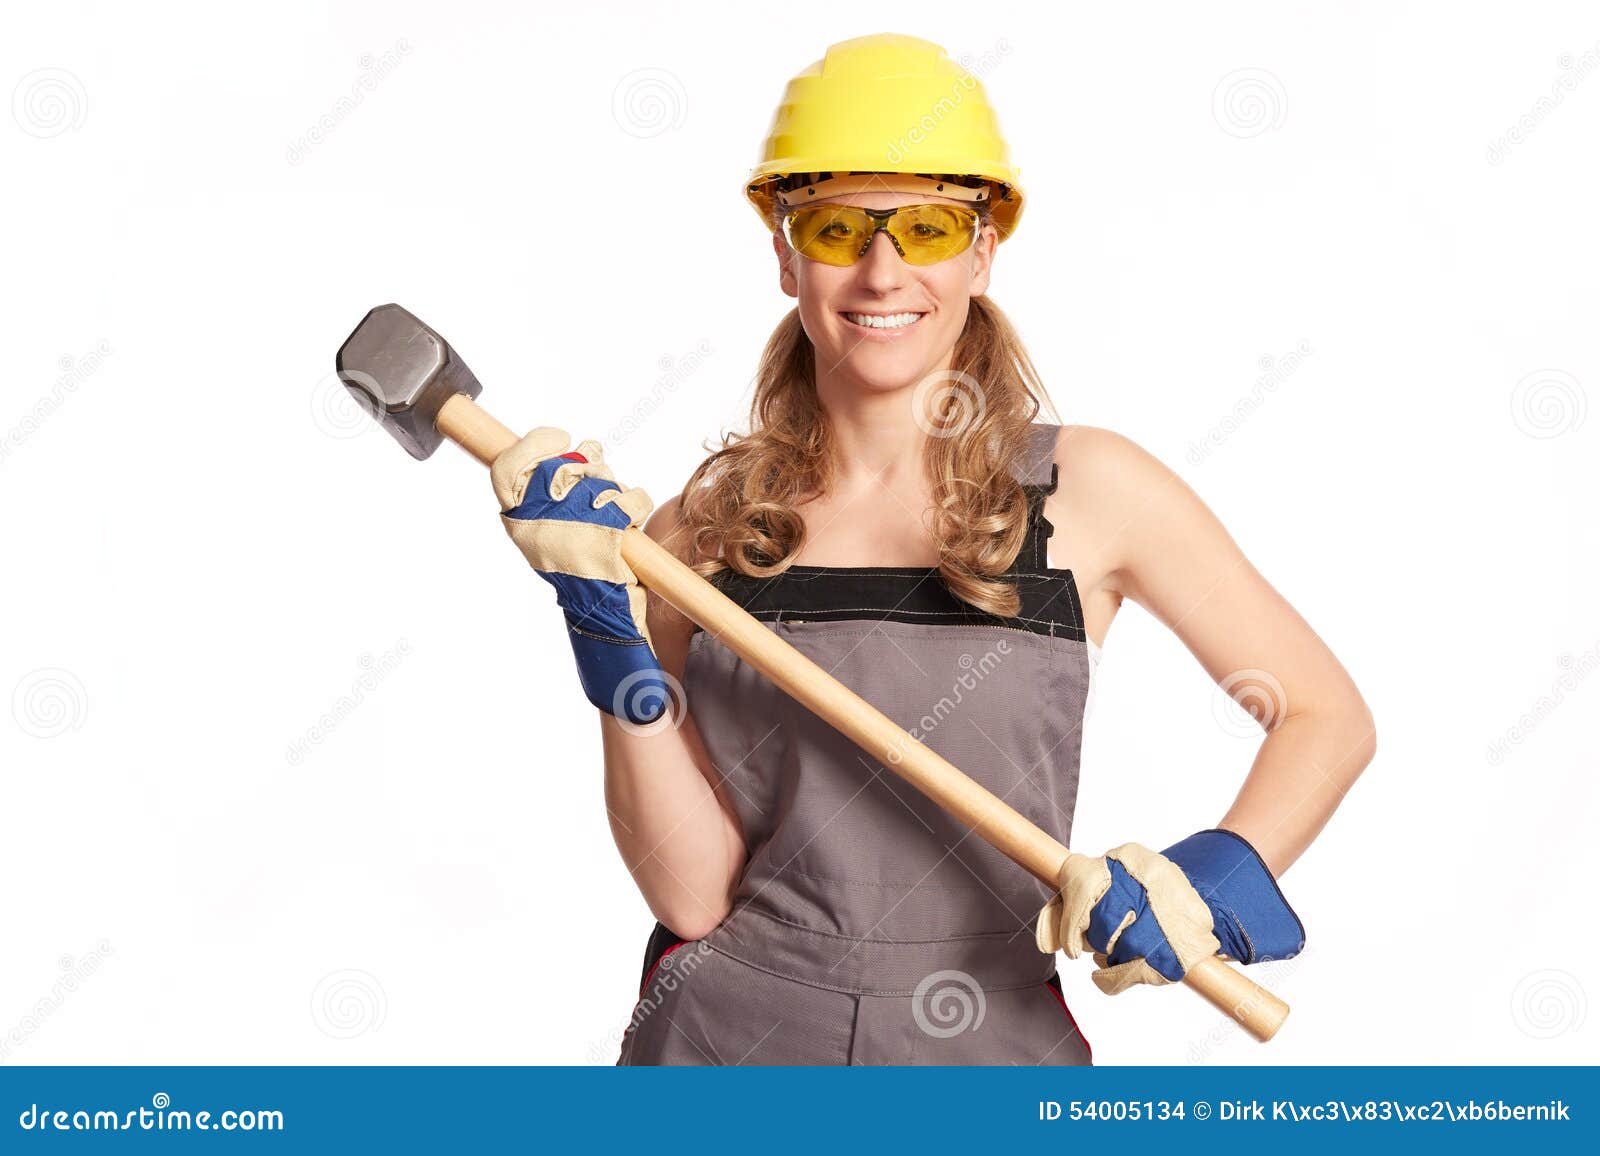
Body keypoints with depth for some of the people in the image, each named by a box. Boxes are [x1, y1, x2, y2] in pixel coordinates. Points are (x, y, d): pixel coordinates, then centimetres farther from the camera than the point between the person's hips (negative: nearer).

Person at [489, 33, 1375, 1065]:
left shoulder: (1084, 490, -6)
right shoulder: (703, 525, -4)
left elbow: (1329, 715, 2)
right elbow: (695, 892, -8)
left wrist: (1209, 887, -13)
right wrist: (610, 629, -16)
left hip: (994, 1043, 0)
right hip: (722, 1037, 1)